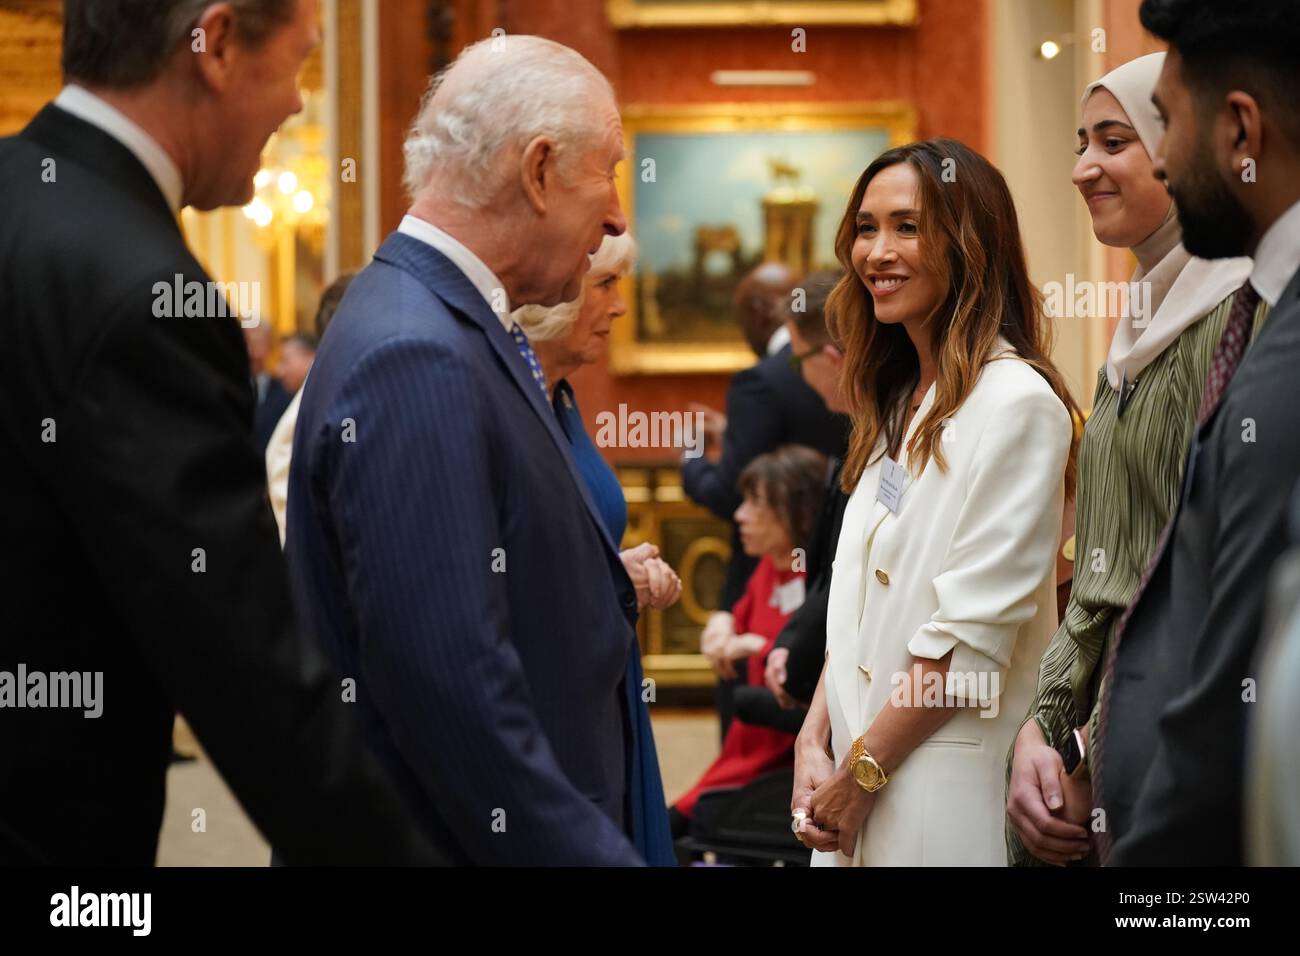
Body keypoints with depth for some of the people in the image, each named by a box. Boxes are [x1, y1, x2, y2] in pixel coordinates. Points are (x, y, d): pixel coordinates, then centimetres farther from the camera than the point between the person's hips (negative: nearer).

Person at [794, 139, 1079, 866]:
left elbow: (974, 631, -17)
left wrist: (862, 773, -12)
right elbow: (861, 609, 12)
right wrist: (814, 745, 0)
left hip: (952, 783, -7)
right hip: (859, 777, 7)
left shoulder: (1016, 403, -13)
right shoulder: (899, 403, 12)